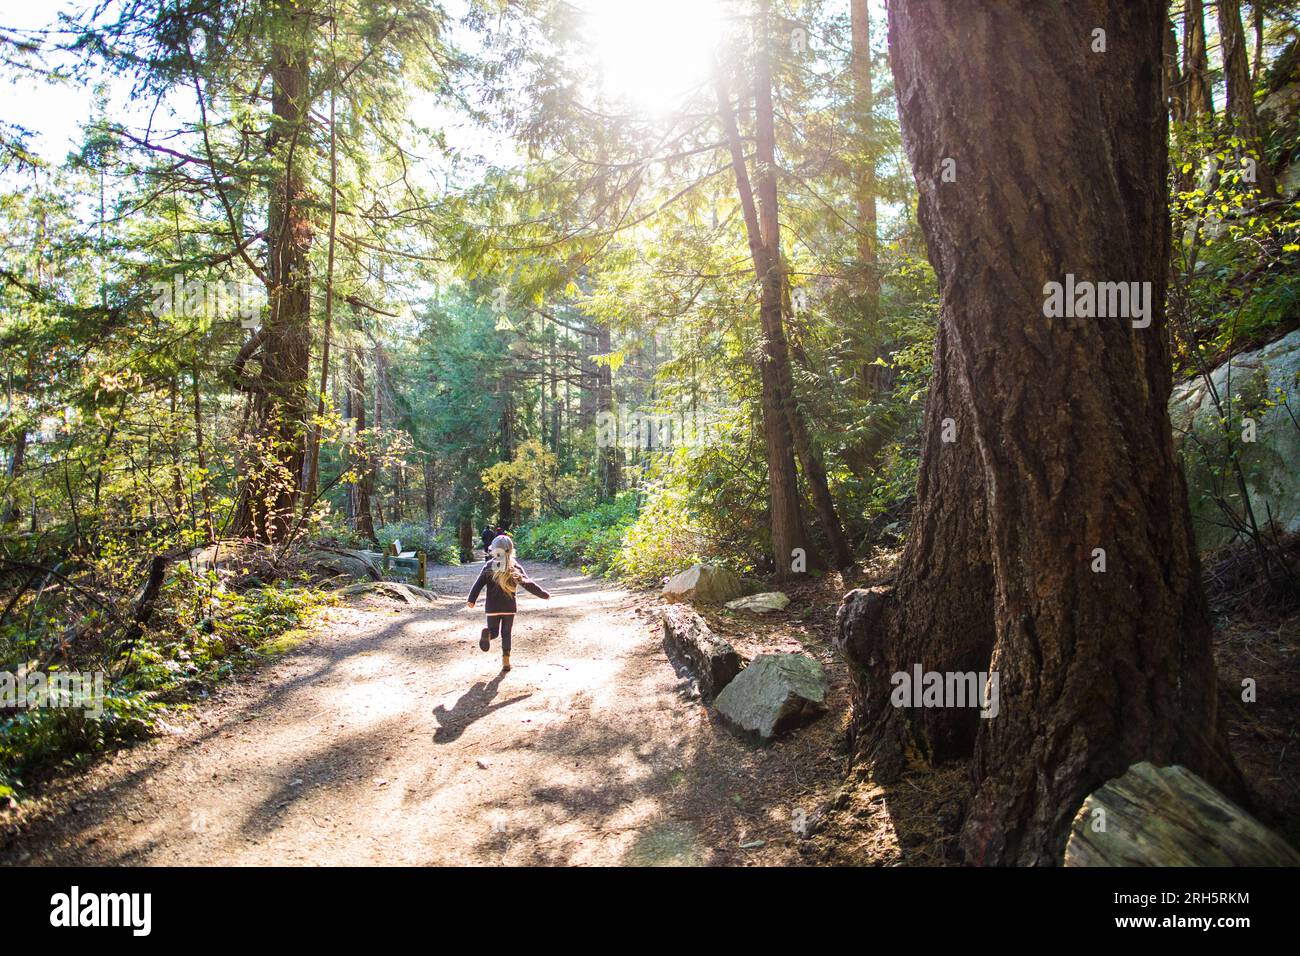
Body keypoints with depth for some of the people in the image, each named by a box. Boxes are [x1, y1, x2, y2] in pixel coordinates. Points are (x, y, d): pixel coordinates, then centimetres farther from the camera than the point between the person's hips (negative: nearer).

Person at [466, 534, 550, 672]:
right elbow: (529, 584, -1)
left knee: (494, 631, 11)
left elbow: (478, 584, -10)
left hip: (492, 607, 0)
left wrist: (471, 599, -14)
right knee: (506, 633, 14)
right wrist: (544, 594, 9)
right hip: (510, 607, 0)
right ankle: (506, 660, 9)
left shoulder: (488, 567, -1)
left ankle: (487, 634, -24)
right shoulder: (515, 567, -2)